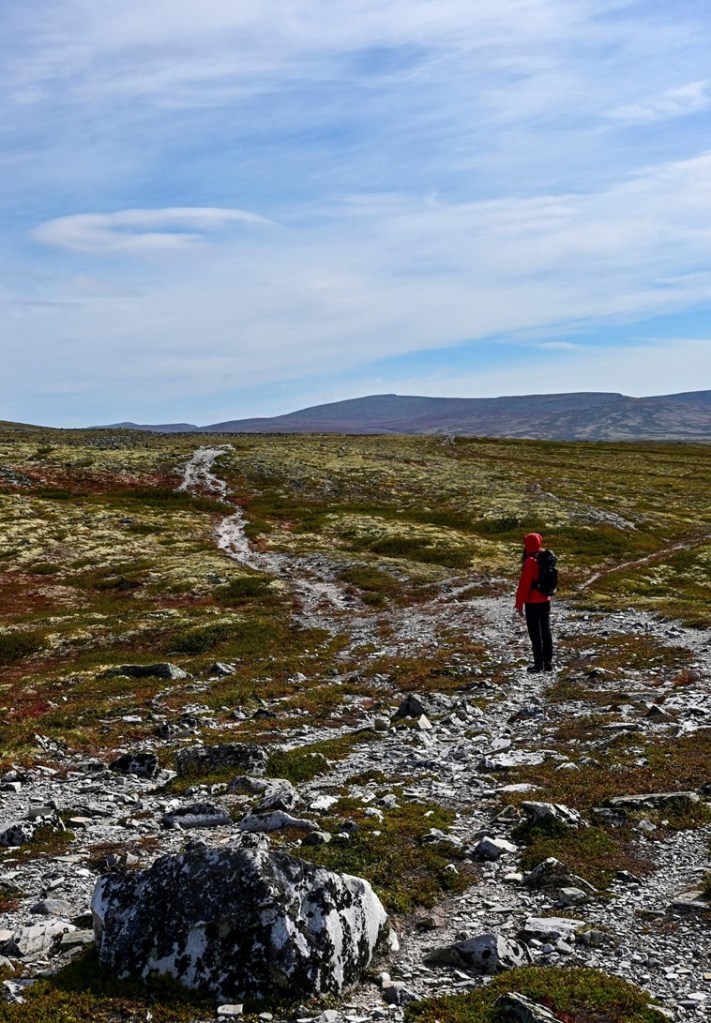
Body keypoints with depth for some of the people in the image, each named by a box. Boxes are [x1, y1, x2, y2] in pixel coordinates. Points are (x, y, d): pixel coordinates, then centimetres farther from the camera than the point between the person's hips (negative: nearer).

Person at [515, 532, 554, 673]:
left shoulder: (530, 561, -18)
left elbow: (524, 584, -17)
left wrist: (519, 603, -11)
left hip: (533, 602, -7)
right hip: (545, 601, 7)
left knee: (535, 633, -1)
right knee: (546, 631, 13)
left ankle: (538, 664, 2)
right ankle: (548, 662, 18)